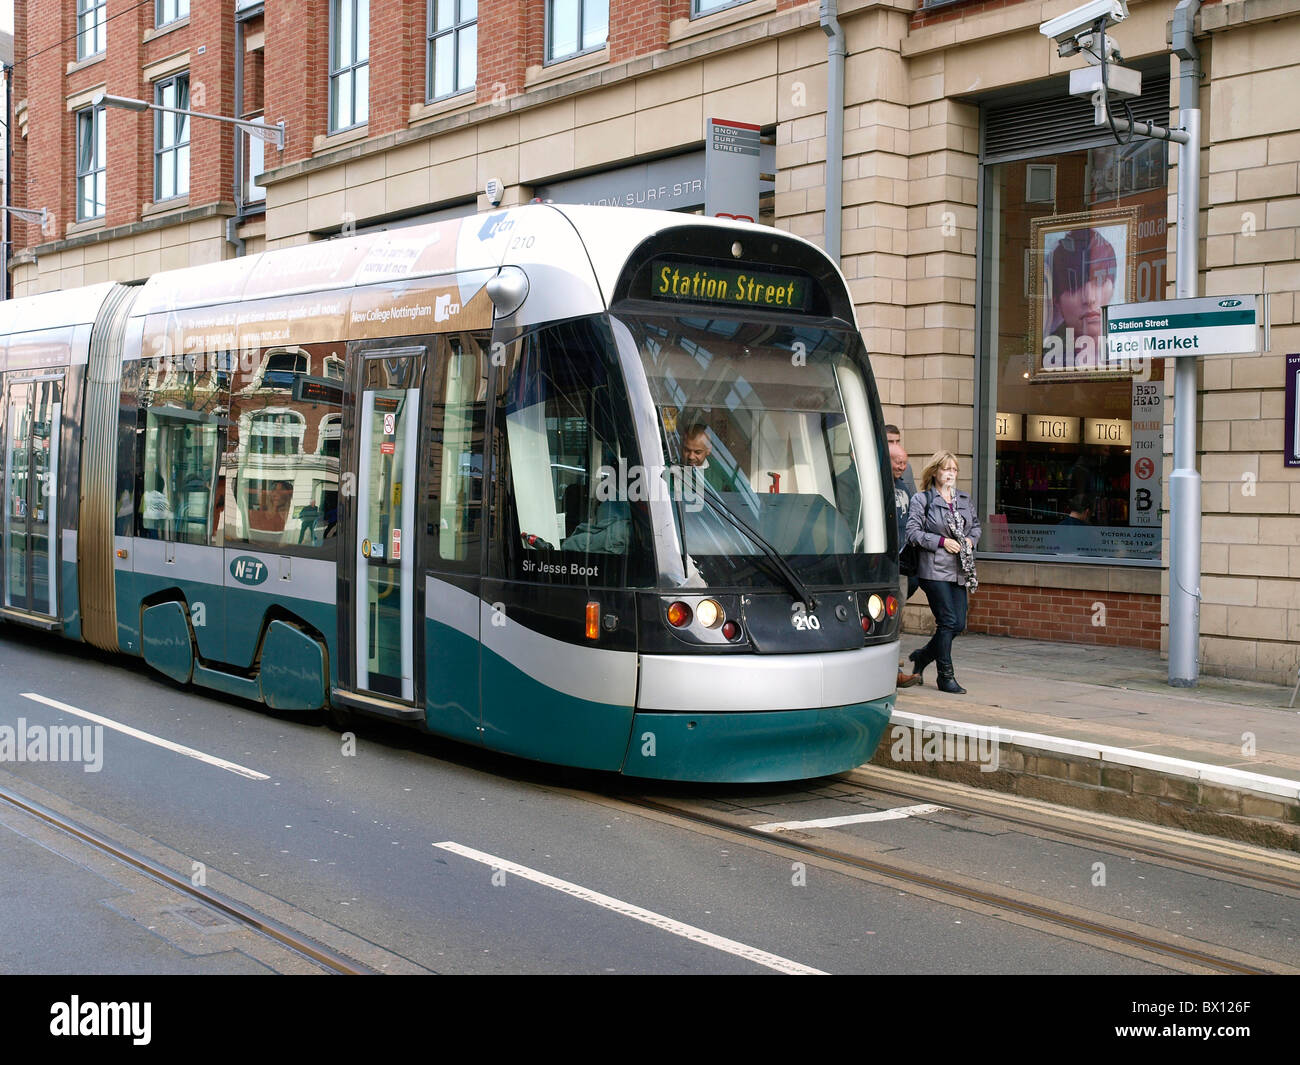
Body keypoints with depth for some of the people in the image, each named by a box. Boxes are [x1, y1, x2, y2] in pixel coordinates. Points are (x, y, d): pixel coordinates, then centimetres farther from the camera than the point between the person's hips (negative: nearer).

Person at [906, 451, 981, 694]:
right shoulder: (922, 499, -2)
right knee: (947, 621, -9)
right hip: (935, 570, -6)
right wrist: (942, 541, -14)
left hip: (959, 572, 6)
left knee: (958, 624, 3)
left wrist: (970, 540, 6)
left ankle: (922, 657, 26)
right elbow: (912, 532, -8)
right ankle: (946, 676, 2)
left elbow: (976, 526, 27)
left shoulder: (964, 500, 16)